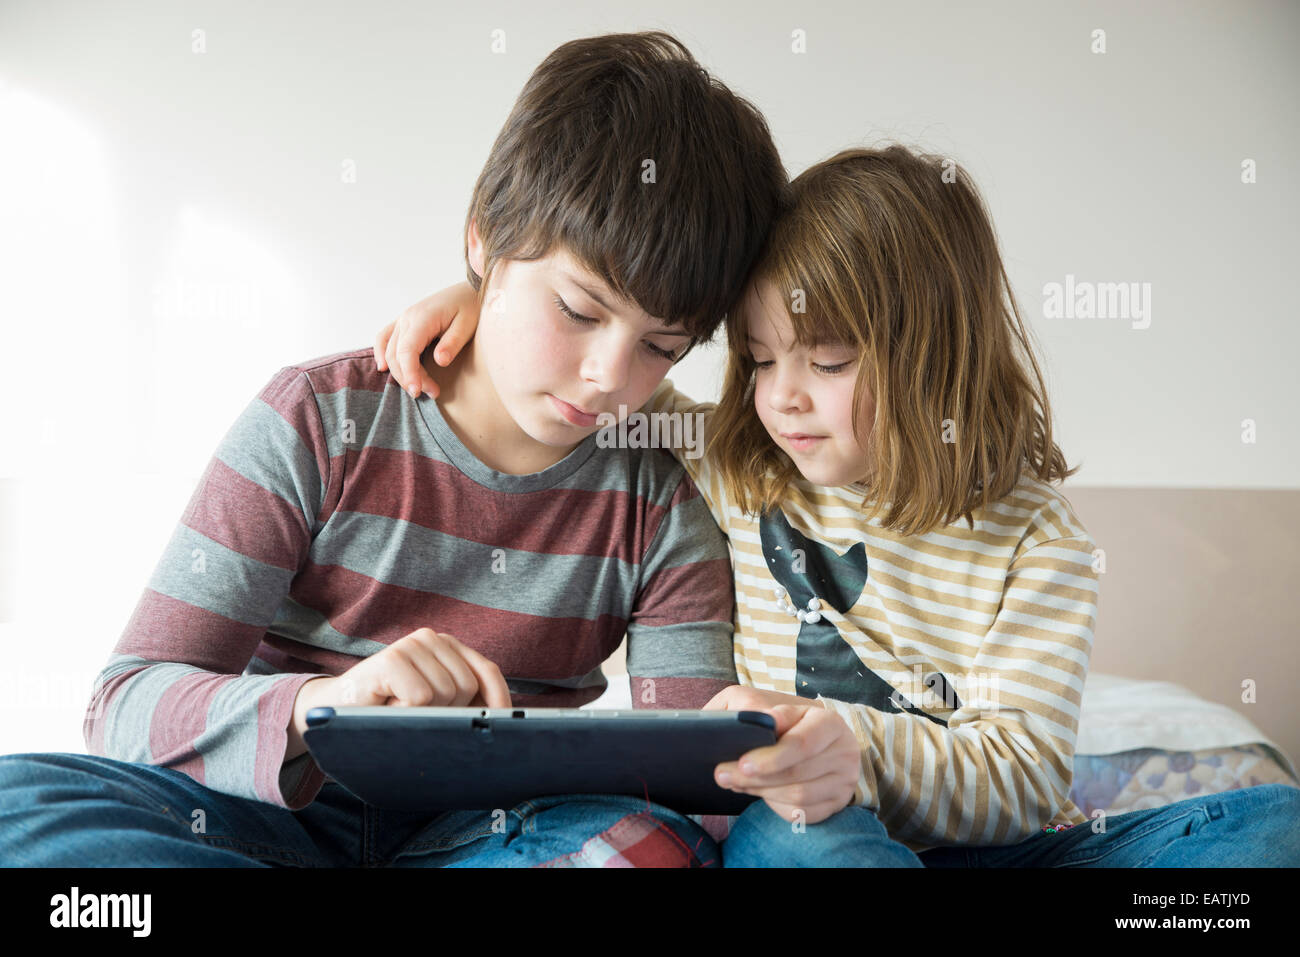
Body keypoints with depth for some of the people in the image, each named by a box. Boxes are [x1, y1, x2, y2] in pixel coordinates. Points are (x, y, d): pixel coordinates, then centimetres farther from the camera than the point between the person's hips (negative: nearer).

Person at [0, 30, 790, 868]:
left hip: (481, 830, 2)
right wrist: (320, 703, -33)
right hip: (273, 813, -1)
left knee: (659, 844, -32)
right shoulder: (319, 422, -7)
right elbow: (127, 707, -12)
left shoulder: (658, 510, 0)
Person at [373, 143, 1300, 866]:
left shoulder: (1033, 541, -3)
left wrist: (859, 753, -31)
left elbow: (1022, 779, -12)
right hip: (806, 843, 0)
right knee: (787, 830, -38)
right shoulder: (736, 475, 5)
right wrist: (489, 297, -1)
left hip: (1002, 851, 1)